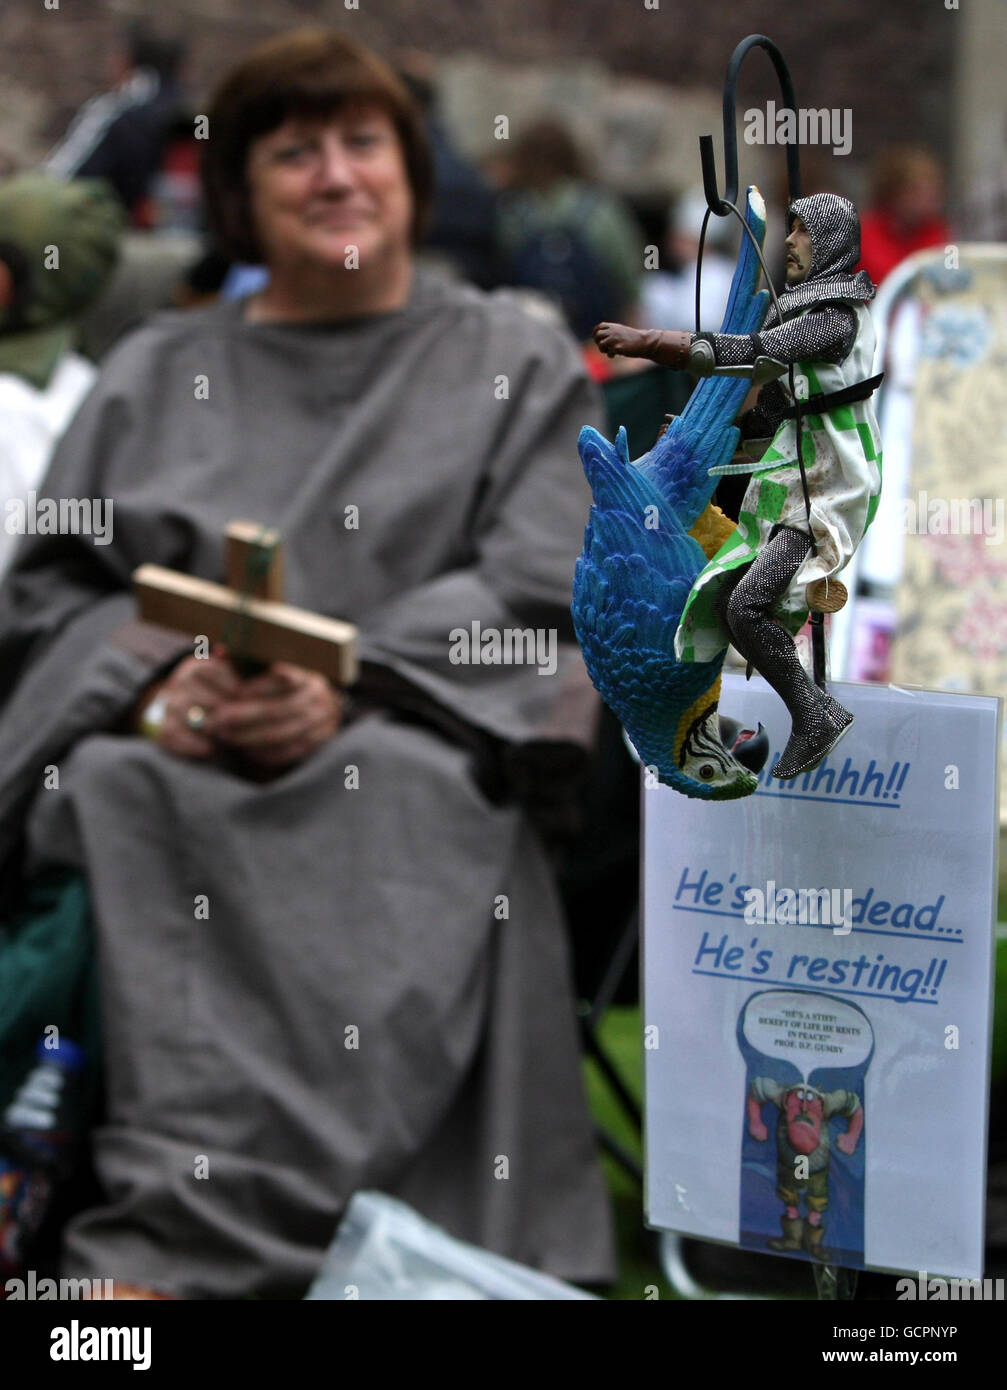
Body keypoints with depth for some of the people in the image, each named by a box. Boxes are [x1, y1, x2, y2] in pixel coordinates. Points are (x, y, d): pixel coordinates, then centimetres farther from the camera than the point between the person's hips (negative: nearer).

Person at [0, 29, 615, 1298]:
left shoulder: (517, 364, 16)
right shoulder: (156, 373, 22)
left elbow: (541, 582, 2)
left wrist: (349, 683, -14)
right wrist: (154, 679, -9)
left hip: (409, 735, -2)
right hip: (179, 751, 2)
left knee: (409, 802, -38)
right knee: (116, 791, -34)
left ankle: (171, 1242, -48)